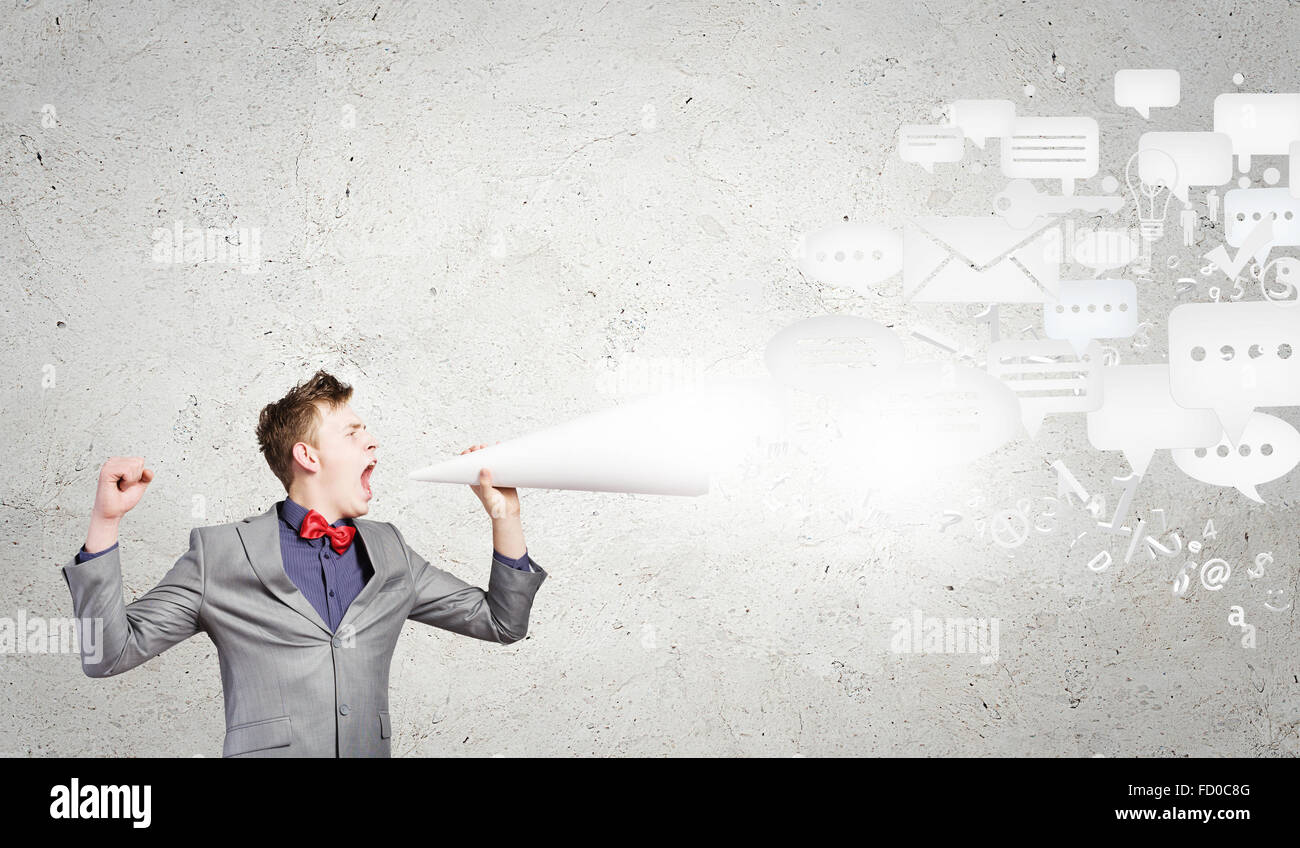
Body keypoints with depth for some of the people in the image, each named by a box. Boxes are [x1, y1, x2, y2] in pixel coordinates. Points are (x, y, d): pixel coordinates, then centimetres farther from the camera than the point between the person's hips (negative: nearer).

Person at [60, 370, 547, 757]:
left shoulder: (388, 552, 17)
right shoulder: (220, 553, 5)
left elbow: (501, 624, 22)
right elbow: (108, 654, 2)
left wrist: (504, 515, 11)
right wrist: (105, 522, -6)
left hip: (372, 747, 4)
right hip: (267, 749, -4)